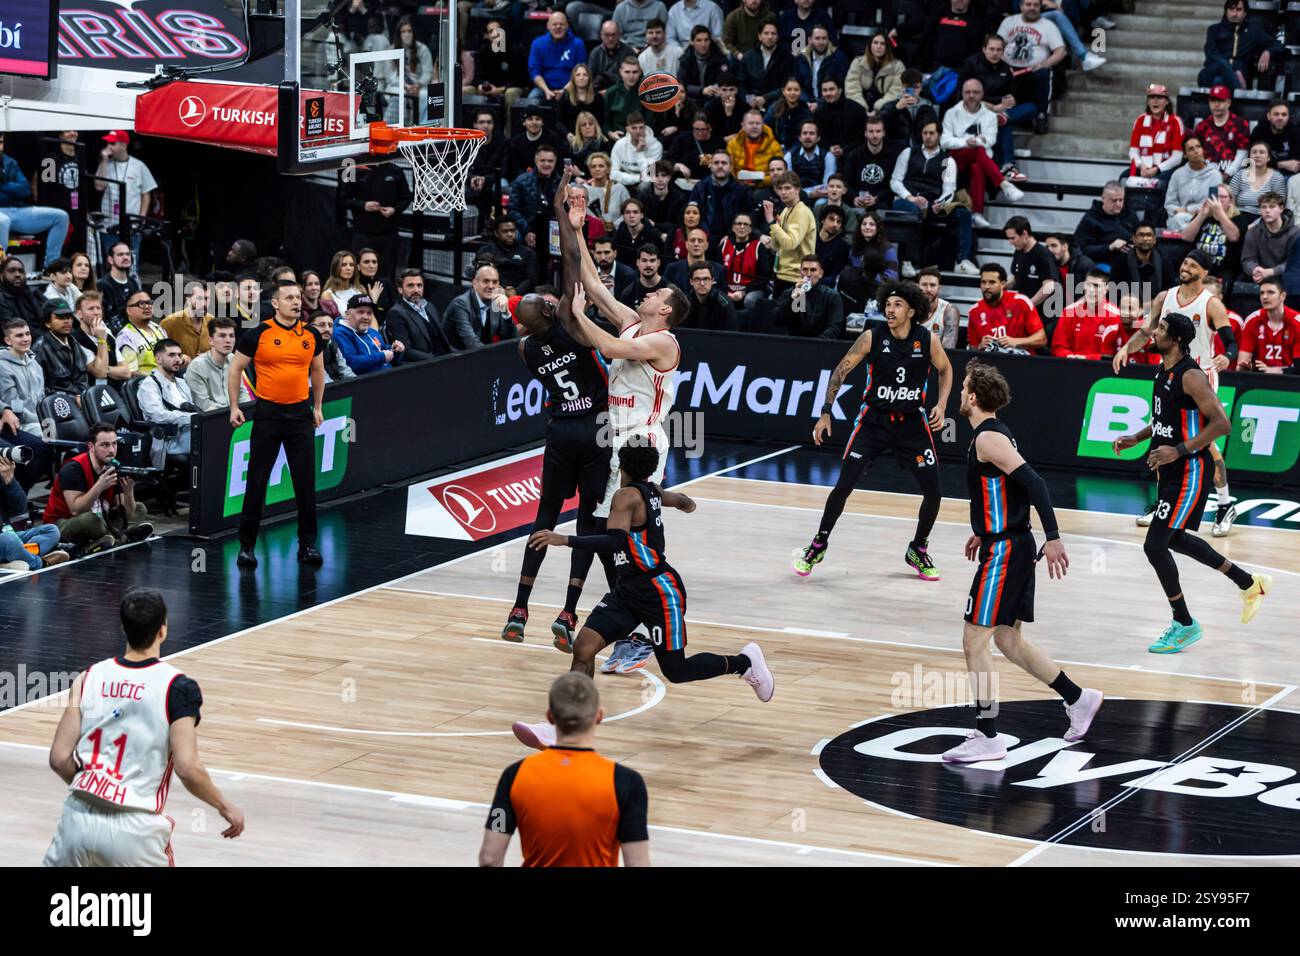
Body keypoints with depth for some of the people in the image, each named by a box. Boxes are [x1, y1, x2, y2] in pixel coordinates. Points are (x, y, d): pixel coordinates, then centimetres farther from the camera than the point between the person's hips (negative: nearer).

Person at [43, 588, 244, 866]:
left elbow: (59, 759, 4)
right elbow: (187, 768, -12)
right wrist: (226, 807, 4)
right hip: (134, 829, -3)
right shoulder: (177, 687, -5)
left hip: (79, 819, 3)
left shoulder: (90, 677, 6)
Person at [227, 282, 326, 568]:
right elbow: (235, 369, 3)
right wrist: (234, 407, -1)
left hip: (301, 413, 3)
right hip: (267, 413, -3)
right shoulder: (258, 334, -5)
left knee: (305, 481, 2)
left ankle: (307, 544, 12)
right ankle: (246, 545, 9)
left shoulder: (311, 335, 6)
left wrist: (317, 407, 17)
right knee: (257, 481, 1)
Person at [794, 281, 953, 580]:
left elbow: (945, 370, 10)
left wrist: (941, 405, -4)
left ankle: (918, 550, 22)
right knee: (843, 486, -8)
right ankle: (818, 546, 12)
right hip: (873, 419, -2)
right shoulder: (872, 337, -14)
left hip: (912, 422, 2)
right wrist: (826, 413, -9)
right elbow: (840, 371, -4)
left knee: (933, 493, -2)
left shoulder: (927, 340, -10)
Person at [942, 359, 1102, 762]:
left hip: (1003, 551, -10)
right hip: (1013, 546, 10)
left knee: (975, 639, -6)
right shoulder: (994, 433, 14)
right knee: (1008, 639, 18)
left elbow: (1033, 483, -25)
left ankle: (987, 737, -3)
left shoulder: (987, 438, -16)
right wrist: (984, 532, 29)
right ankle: (1078, 699, 25)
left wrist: (1053, 538, -30)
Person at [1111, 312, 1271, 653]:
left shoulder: (1191, 376, -20)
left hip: (1189, 473, -10)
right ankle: (1250, 584, 36)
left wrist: (1179, 451, -28)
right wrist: (1136, 438, 9)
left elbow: (1221, 424, -24)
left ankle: (1184, 625, 5)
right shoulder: (1163, 372, 9)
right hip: (1170, 472, 10)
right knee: (1175, 539, 22)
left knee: (1154, 545, -10)